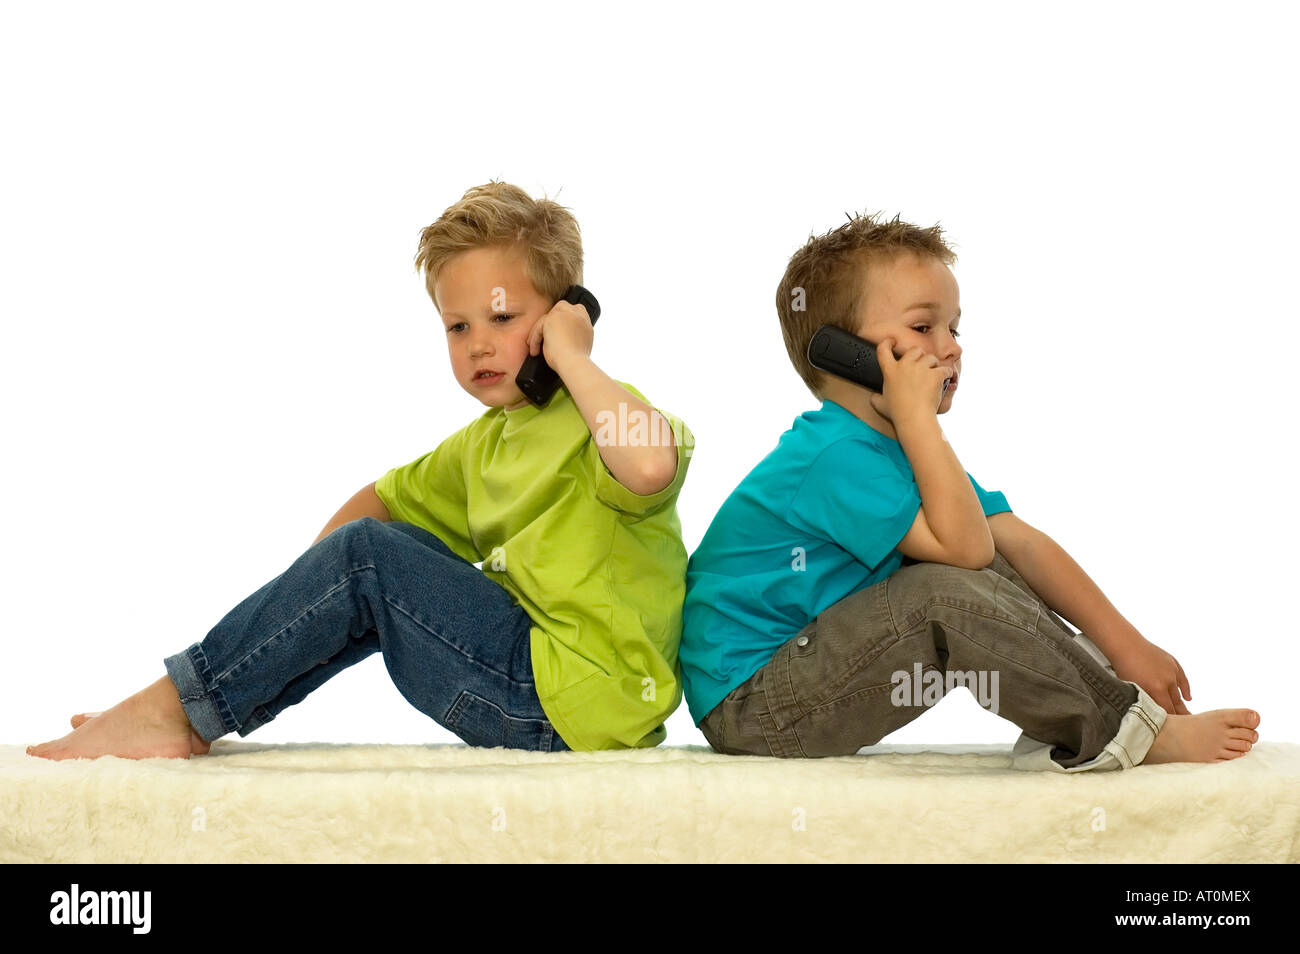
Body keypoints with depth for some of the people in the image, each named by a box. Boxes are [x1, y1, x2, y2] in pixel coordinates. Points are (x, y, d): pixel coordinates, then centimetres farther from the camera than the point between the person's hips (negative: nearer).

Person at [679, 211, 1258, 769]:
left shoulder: (906, 445, 9)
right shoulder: (835, 455, -21)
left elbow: (1020, 542, 3)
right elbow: (963, 545, -27)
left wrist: (1124, 643, -2)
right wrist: (917, 414, -25)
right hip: (750, 705, -10)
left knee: (989, 575, 2)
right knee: (945, 593, -26)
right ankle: (1124, 732, -14)